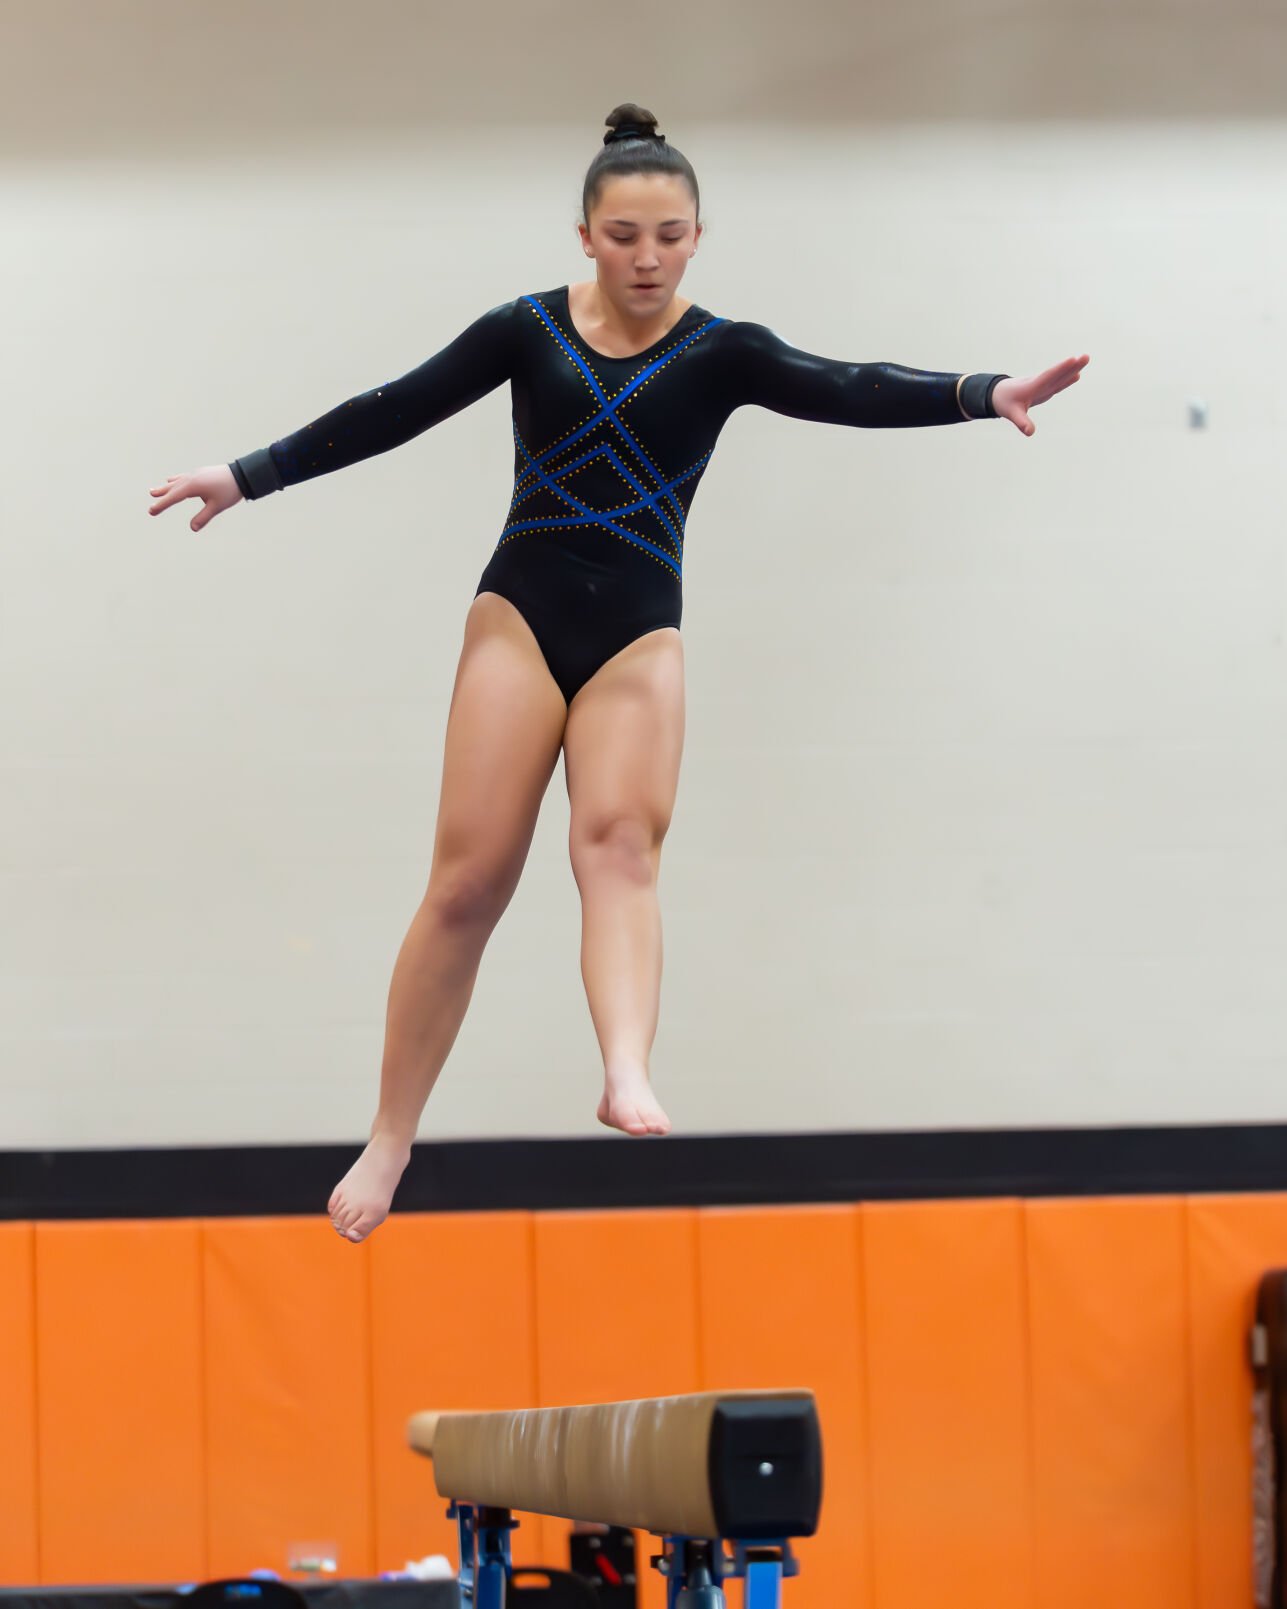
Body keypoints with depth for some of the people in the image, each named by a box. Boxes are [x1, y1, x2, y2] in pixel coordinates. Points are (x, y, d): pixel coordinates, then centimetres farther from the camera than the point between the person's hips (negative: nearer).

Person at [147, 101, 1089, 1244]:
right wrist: (248, 477, 7)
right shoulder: (529, 330, 4)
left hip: (637, 633, 0)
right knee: (470, 881, -8)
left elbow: (851, 393, -10)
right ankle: (391, 1137, 0)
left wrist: (985, 395, -25)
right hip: (522, 614, 0)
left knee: (620, 844, -23)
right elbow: (392, 412, 8)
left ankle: (630, 1081, -43)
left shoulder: (720, 353, 3)